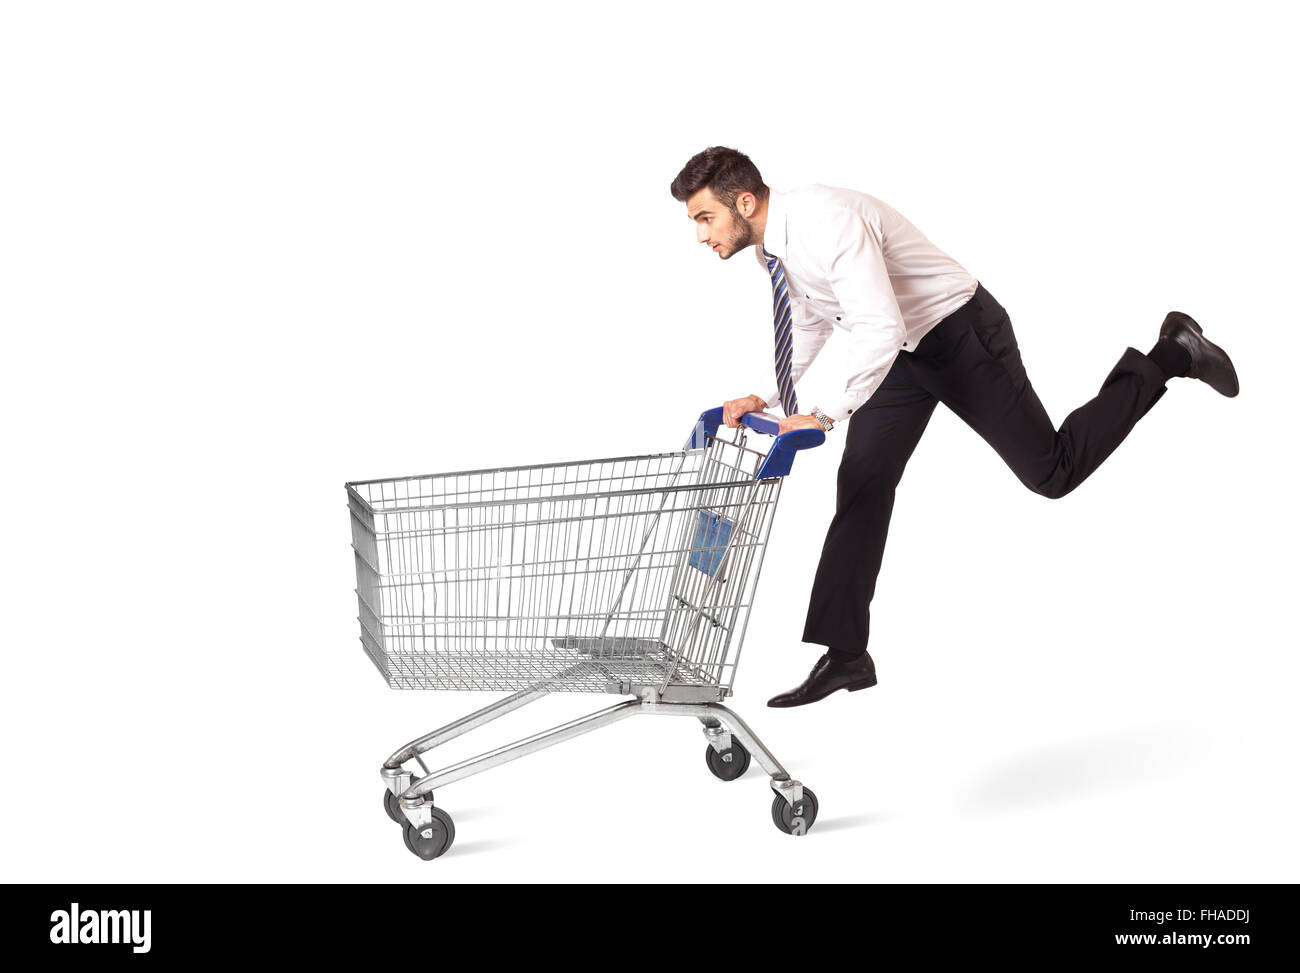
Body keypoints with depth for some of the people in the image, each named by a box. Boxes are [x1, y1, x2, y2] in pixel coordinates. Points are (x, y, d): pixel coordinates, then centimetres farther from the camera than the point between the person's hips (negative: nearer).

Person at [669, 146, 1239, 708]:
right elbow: (810, 324, 15)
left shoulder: (826, 220, -32)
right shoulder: (770, 244, -3)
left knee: (1052, 472, 2)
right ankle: (845, 656, 2)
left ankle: (1169, 357, 19)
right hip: (902, 352, 8)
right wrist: (764, 397, 3)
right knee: (861, 484, -1)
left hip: (961, 334, -8)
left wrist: (825, 415, -42)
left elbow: (882, 331, -40)